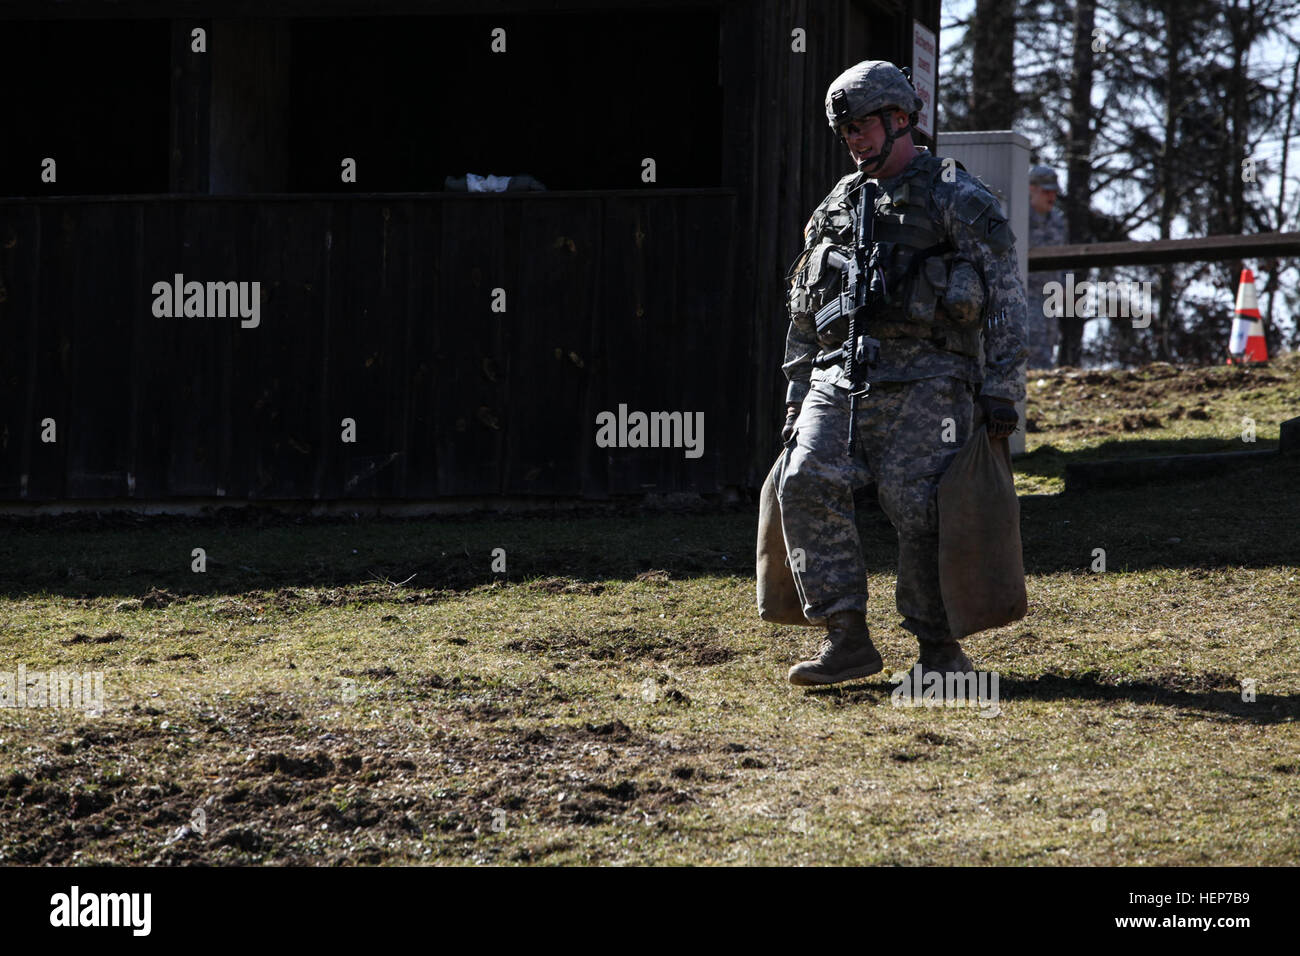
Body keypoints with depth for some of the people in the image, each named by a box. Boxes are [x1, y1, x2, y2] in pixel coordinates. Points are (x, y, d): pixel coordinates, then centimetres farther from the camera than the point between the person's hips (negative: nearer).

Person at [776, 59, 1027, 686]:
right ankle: (847, 640, -13)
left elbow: (1004, 300, -3)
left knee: (916, 506, -14)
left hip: (924, 380, -5)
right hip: (841, 376, 5)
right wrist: (797, 396, 20)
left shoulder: (957, 200, 1)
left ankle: (940, 650, 0)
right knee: (807, 483, -15)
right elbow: (805, 312, 25)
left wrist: (1002, 392, -8)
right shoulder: (836, 207, 19)